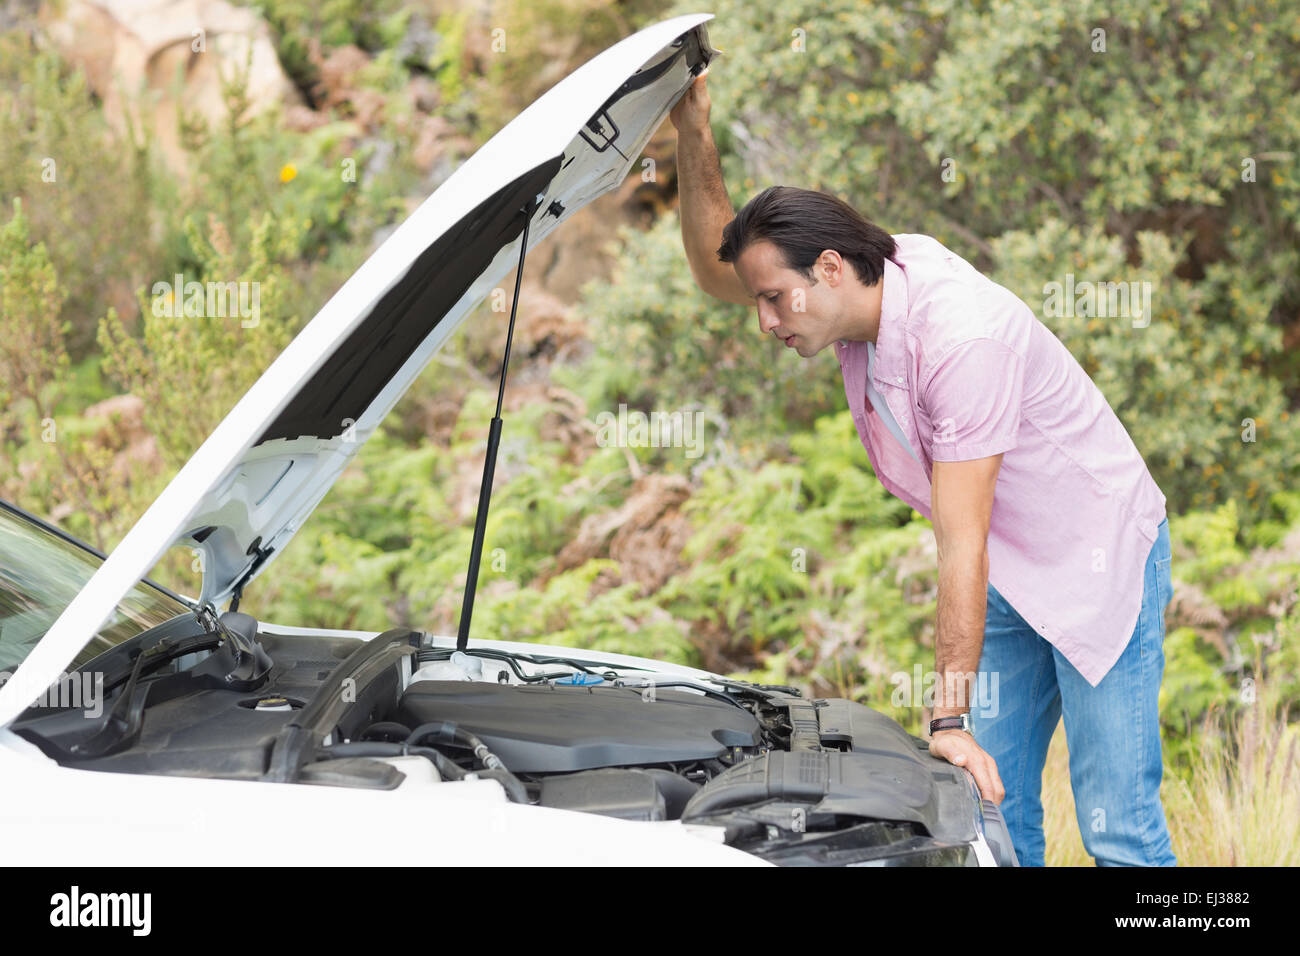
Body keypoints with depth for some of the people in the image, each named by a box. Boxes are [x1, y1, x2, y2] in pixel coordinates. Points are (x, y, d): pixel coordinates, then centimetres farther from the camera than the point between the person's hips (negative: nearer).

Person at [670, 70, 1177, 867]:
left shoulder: (962, 334, -31)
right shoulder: (870, 279, -6)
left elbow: (962, 545, -31)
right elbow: (717, 268, 11)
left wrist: (951, 719, -29)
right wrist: (694, 135, -6)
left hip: (1103, 555, -8)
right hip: (1010, 573, 8)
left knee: (1119, 830, -11)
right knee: (993, 812, 4)